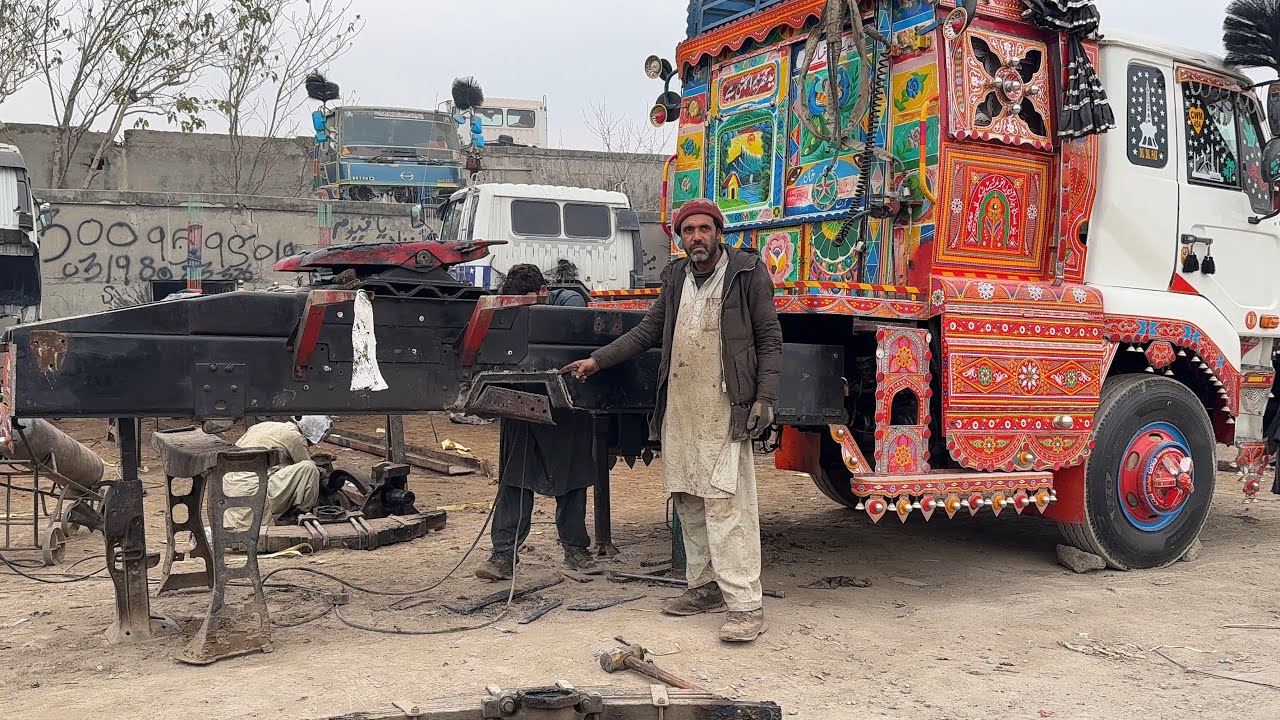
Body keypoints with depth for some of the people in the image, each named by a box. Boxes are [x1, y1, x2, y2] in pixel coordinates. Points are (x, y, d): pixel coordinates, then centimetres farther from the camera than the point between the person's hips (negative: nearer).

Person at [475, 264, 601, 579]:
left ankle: (575, 549, 20)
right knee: (514, 481, 2)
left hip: (566, 408, -2)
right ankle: (503, 554, 5)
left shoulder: (570, 301, -9)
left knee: (571, 480, 8)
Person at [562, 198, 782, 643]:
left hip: (725, 409, -6)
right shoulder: (676, 278, 16)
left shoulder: (748, 273, -1)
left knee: (726, 502, -12)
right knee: (688, 502, 10)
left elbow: (769, 339, -2)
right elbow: (648, 331, 22)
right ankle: (705, 587, 21)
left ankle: (745, 605, -11)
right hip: (678, 410, 7)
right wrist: (596, 360, 17)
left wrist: (765, 399, -11)